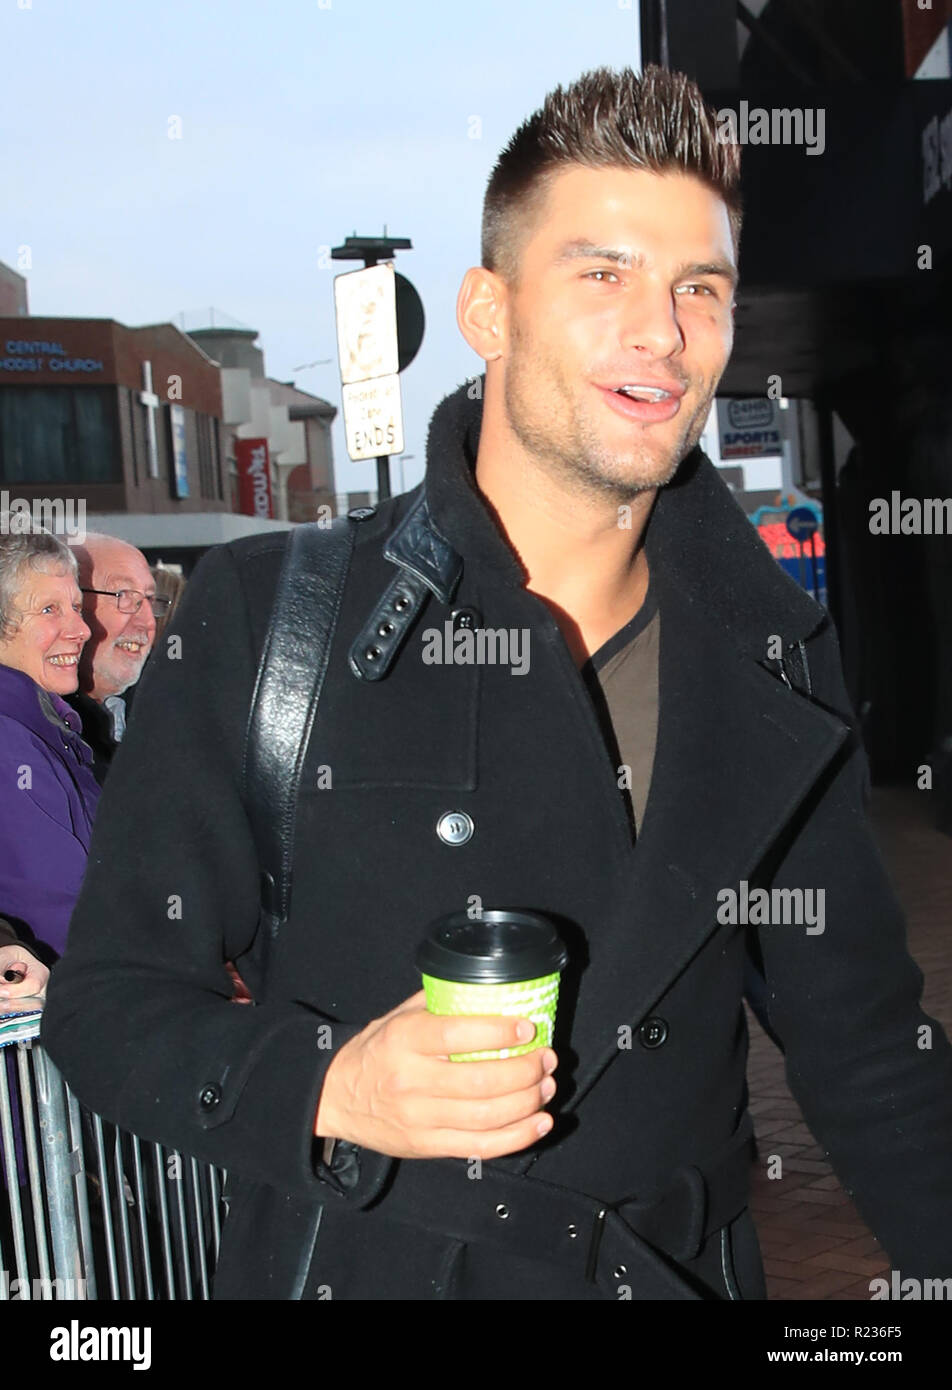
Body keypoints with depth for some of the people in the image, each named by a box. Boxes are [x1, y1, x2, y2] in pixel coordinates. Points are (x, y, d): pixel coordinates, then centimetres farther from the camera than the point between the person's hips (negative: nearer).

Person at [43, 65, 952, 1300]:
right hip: (356, 1264, -2)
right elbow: (109, 998, -10)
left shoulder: (778, 653, -4)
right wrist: (328, 1090, -27)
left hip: (684, 1269, 3)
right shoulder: (268, 615, -14)